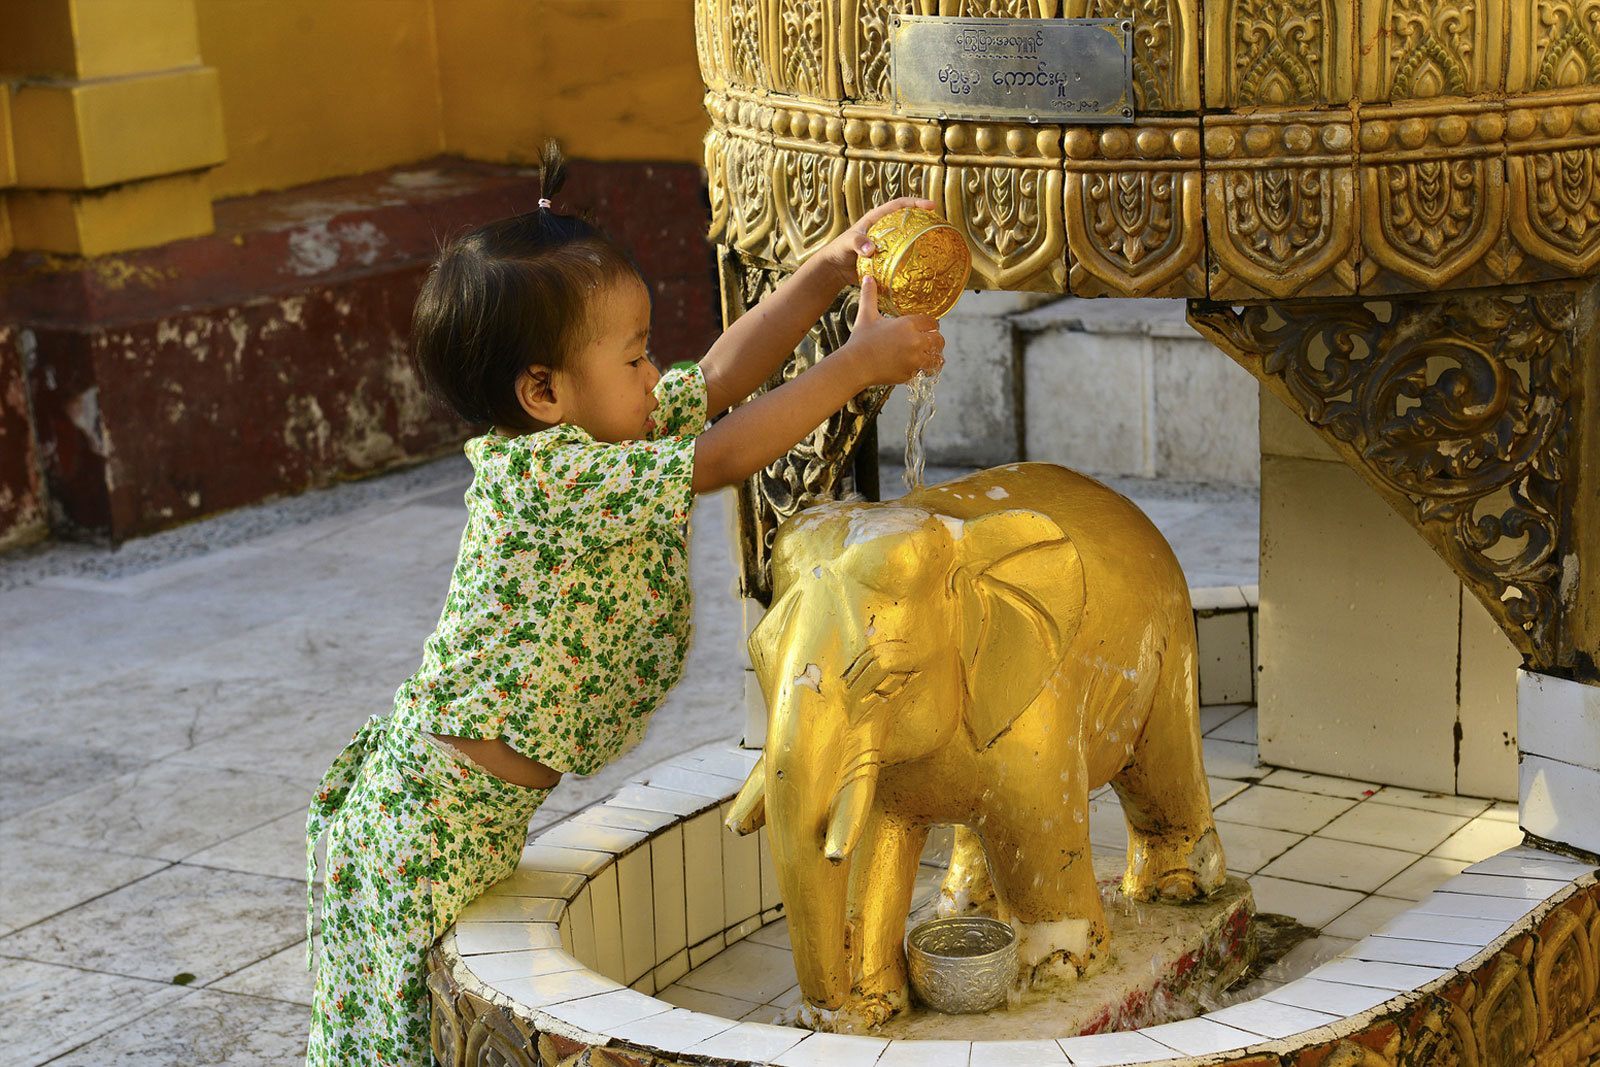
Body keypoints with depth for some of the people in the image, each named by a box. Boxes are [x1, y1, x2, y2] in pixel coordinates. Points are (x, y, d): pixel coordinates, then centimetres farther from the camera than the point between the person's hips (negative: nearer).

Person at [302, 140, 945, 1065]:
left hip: (484, 805, 9)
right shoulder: (545, 475, -25)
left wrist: (828, 272, 1)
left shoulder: (593, 437, 1)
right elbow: (726, 455, -26)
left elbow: (721, 375, 8)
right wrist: (859, 363, -21)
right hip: (439, 820, -9)